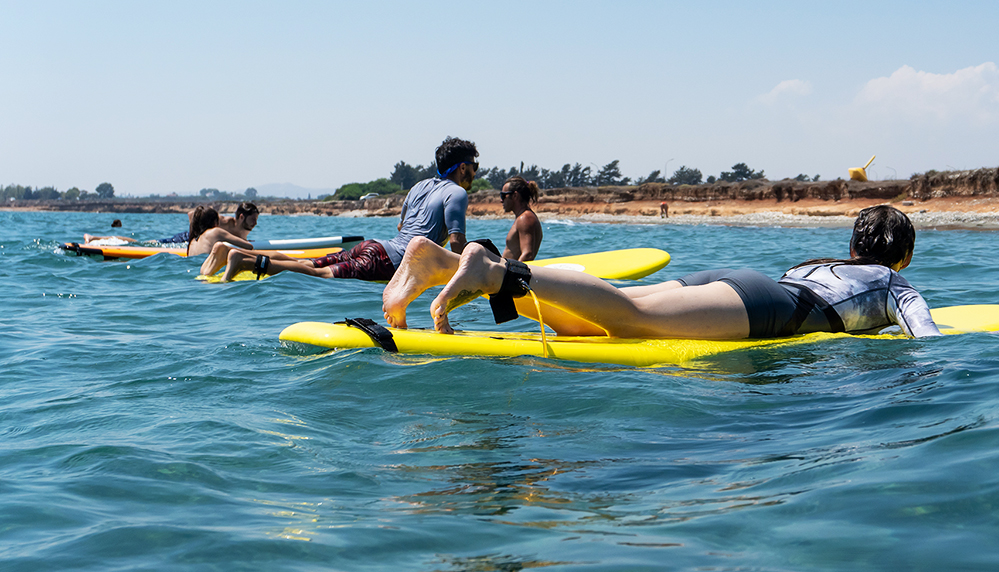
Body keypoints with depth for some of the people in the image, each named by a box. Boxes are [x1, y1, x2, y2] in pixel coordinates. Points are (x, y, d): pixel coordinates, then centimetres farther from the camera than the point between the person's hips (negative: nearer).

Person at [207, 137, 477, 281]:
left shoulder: (420, 186, 24)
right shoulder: (457, 193, -3)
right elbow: (457, 243, -12)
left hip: (376, 245, 8)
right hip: (389, 260, -8)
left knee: (304, 264, 2)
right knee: (320, 274, -20)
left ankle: (231, 252, -7)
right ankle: (248, 262, -32)